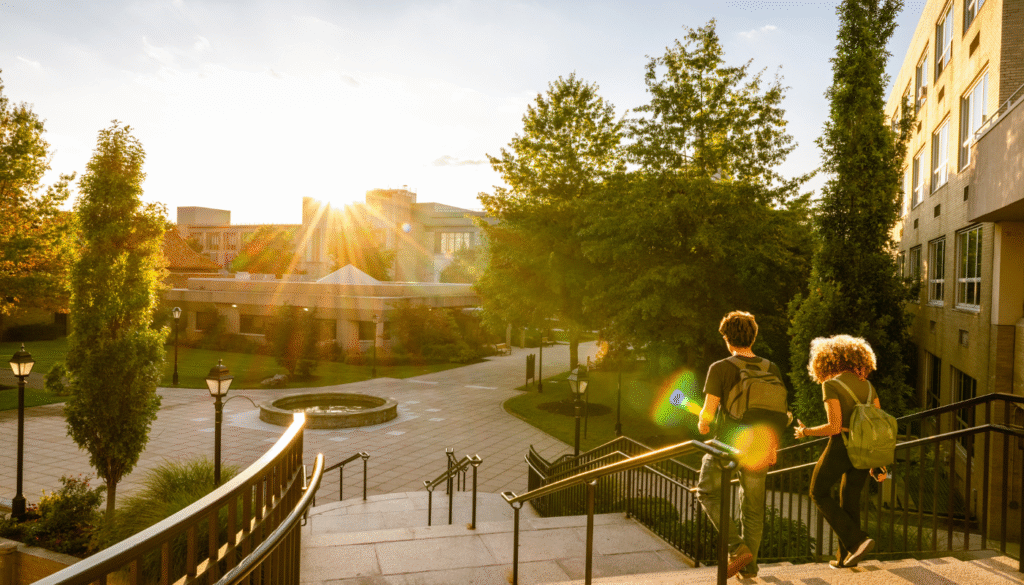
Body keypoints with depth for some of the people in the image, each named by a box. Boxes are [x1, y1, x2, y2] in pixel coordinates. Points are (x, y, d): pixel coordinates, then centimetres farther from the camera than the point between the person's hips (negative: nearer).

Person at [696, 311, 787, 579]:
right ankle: (749, 566, 27)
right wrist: (773, 447, 17)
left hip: (728, 445, -4)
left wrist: (702, 424, 9)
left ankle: (737, 548, 4)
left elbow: (709, 409, -14)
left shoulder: (720, 368, -12)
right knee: (753, 507, 17)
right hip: (758, 448, 5)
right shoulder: (771, 369, 1)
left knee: (708, 492, 17)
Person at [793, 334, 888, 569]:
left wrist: (806, 432, -1)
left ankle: (857, 540, 0)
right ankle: (846, 557, 23)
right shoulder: (868, 386, 9)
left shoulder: (831, 385, -10)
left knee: (819, 494, 13)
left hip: (841, 448, -6)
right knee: (850, 499, 18)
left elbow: (835, 426, -18)